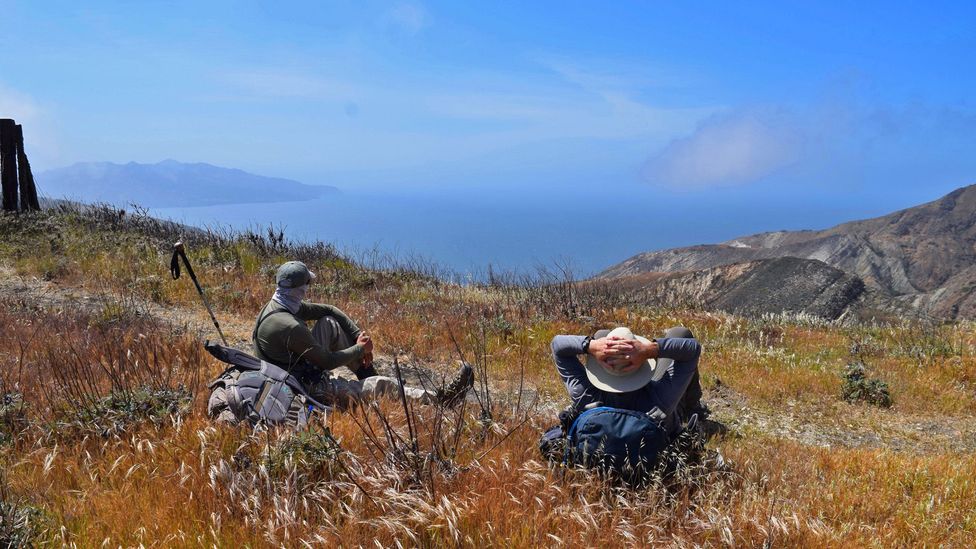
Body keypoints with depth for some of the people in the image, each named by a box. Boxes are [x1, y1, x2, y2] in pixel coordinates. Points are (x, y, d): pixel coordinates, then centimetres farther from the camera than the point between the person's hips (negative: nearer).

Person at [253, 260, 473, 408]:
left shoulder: (277, 305, -3)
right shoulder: (291, 328, -32)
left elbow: (329, 310, 5)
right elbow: (328, 362, -22)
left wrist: (359, 335, -2)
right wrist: (360, 348, -7)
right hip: (309, 389, -9)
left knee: (330, 323, 5)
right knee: (382, 385, -8)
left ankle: (367, 373, 14)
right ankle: (441, 399, 3)